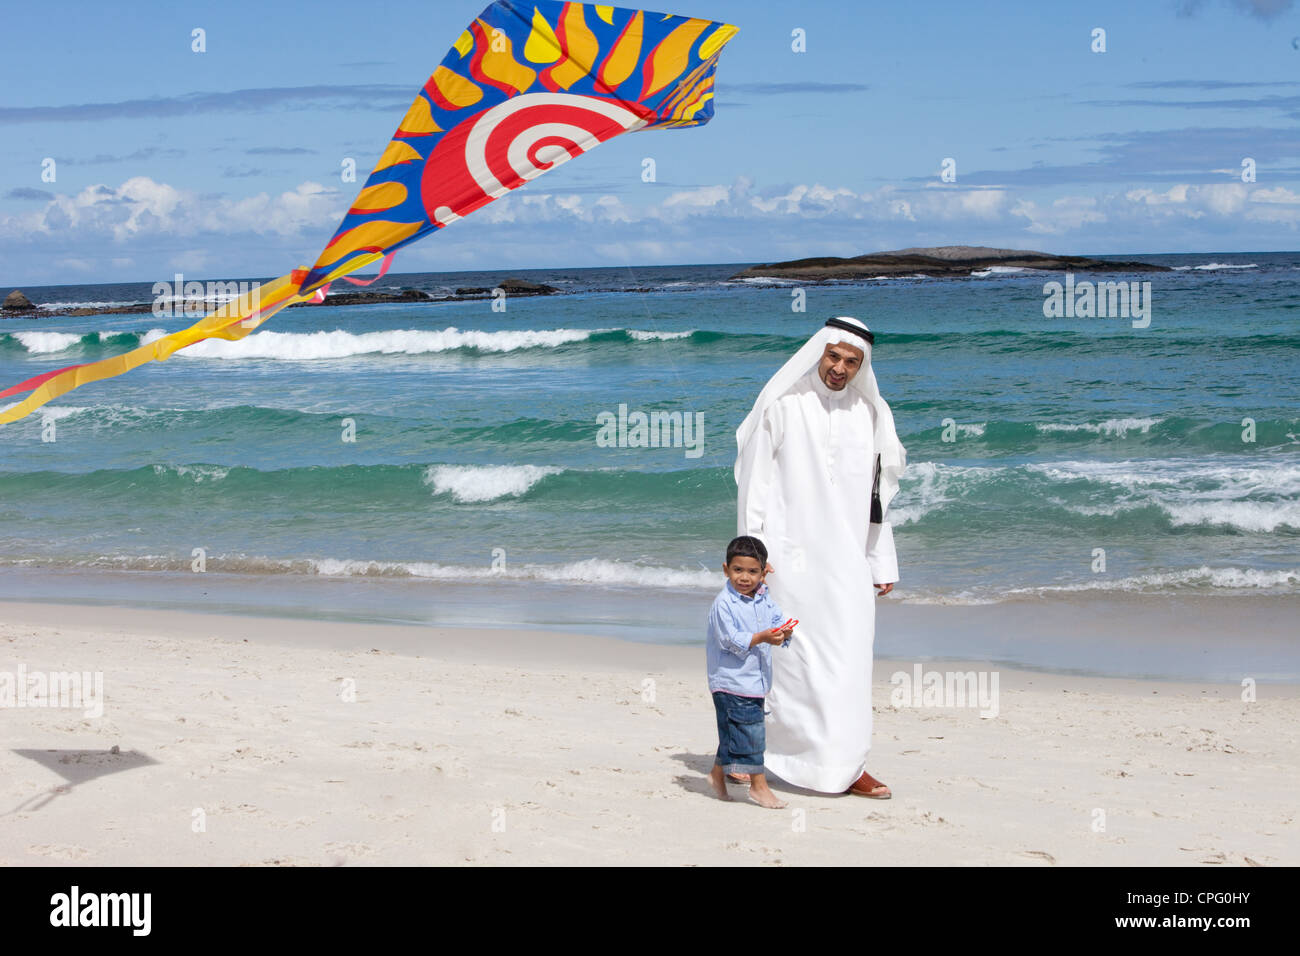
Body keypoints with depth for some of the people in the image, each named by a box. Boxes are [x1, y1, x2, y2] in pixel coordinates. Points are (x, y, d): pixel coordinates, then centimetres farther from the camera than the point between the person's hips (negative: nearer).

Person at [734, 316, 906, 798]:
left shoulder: (869, 414, 12)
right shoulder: (783, 405, -2)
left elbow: (876, 495, 17)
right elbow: (754, 478, -2)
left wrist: (882, 562, 15)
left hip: (846, 561, 4)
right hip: (791, 555, -4)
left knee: (849, 658, 0)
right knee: (794, 658, -4)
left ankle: (844, 766, 6)